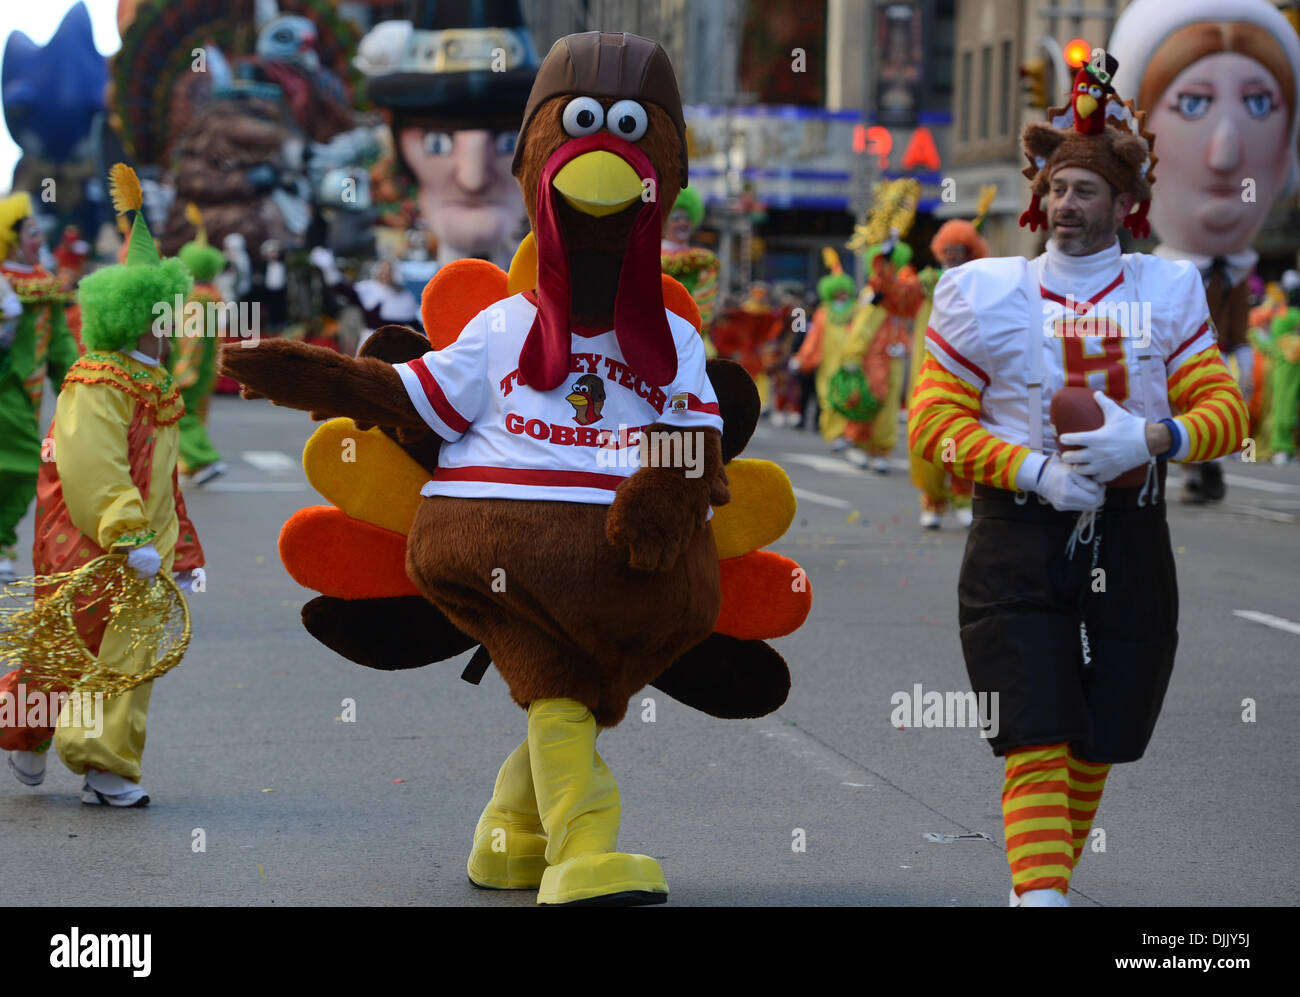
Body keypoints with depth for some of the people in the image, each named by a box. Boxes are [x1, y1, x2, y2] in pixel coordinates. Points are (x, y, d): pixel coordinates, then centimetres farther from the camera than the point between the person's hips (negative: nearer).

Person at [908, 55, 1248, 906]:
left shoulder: (1168, 291, 8)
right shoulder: (985, 293, 3)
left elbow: (1226, 411, 3)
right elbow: (935, 423, -2)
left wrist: (1153, 437, -18)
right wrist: (1036, 471, -15)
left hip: (1129, 543, 2)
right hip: (1020, 540, -2)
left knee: (1095, 748, 9)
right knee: (1036, 746, -11)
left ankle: (1052, 880, 28)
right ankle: (1040, 891, -15)